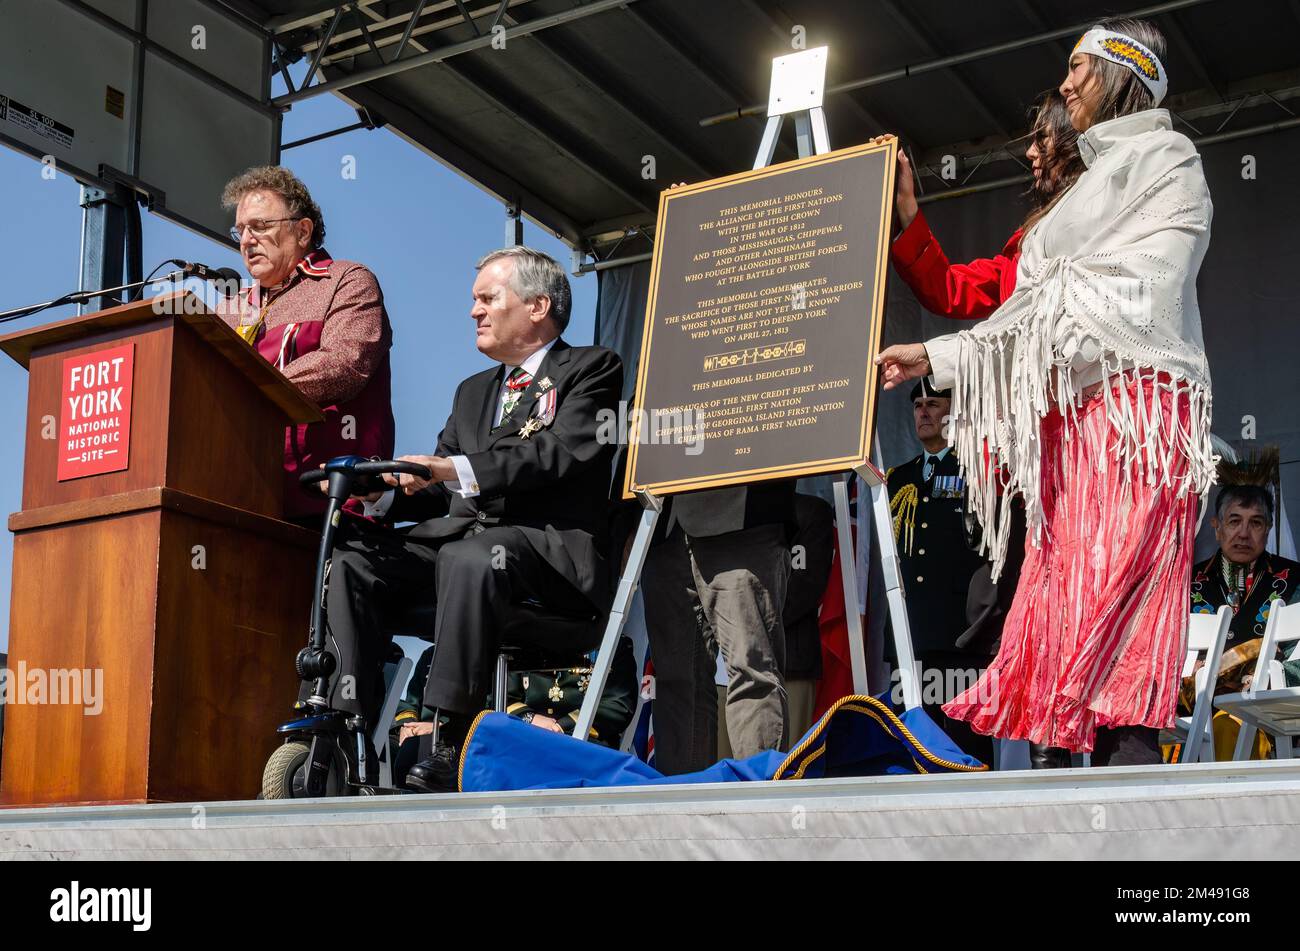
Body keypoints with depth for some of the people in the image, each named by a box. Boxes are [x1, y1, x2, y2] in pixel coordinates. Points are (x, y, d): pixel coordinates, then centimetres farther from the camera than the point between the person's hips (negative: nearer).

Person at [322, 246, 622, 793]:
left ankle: (445, 749, -36)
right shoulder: (473, 391, 30)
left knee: (468, 559, -38)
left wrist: (459, 470, -25)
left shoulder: (590, 369, 7)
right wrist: (376, 498, -2)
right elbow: (437, 487, 21)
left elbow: (562, 453, -12)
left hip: (548, 544, -7)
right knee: (352, 560, -17)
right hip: (462, 533, 7)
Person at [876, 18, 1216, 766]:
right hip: (1082, 414, 8)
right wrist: (935, 358, 20)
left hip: (1132, 410, -8)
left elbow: (1047, 266, -6)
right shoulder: (1111, 172, 31)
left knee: (1110, 616, -19)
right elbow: (1039, 312, 25)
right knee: (1077, 614, -4)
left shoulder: (1159, 155, 6)